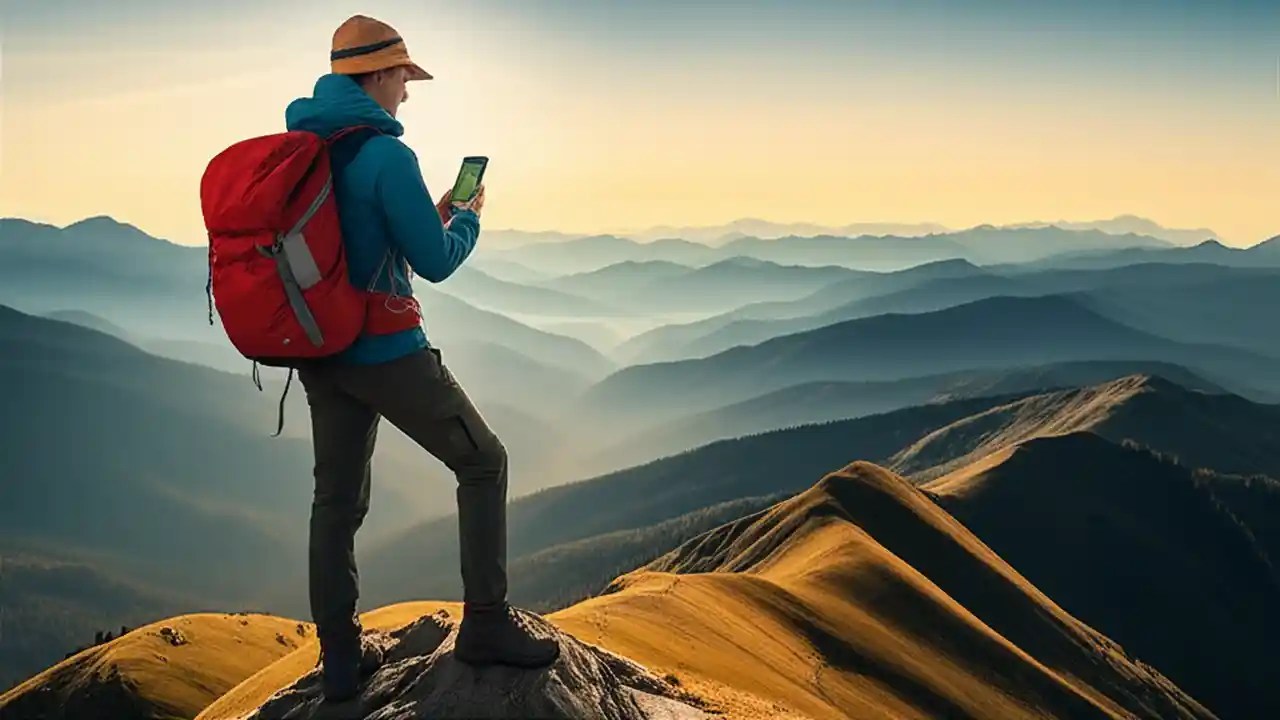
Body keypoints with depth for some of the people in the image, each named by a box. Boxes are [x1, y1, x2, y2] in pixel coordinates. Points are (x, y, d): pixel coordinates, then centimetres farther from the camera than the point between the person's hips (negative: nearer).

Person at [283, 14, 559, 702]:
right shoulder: (386, 155, -17)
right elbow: (436, 261, -13)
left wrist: (430, 216, 18)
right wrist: (468, 217, 7)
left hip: (320, 354, 8)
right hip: (386, 353, -7)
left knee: (336, 500, 13)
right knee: (482, 463, 8)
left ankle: (338, 658, 19)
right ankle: (486, 624, 9)